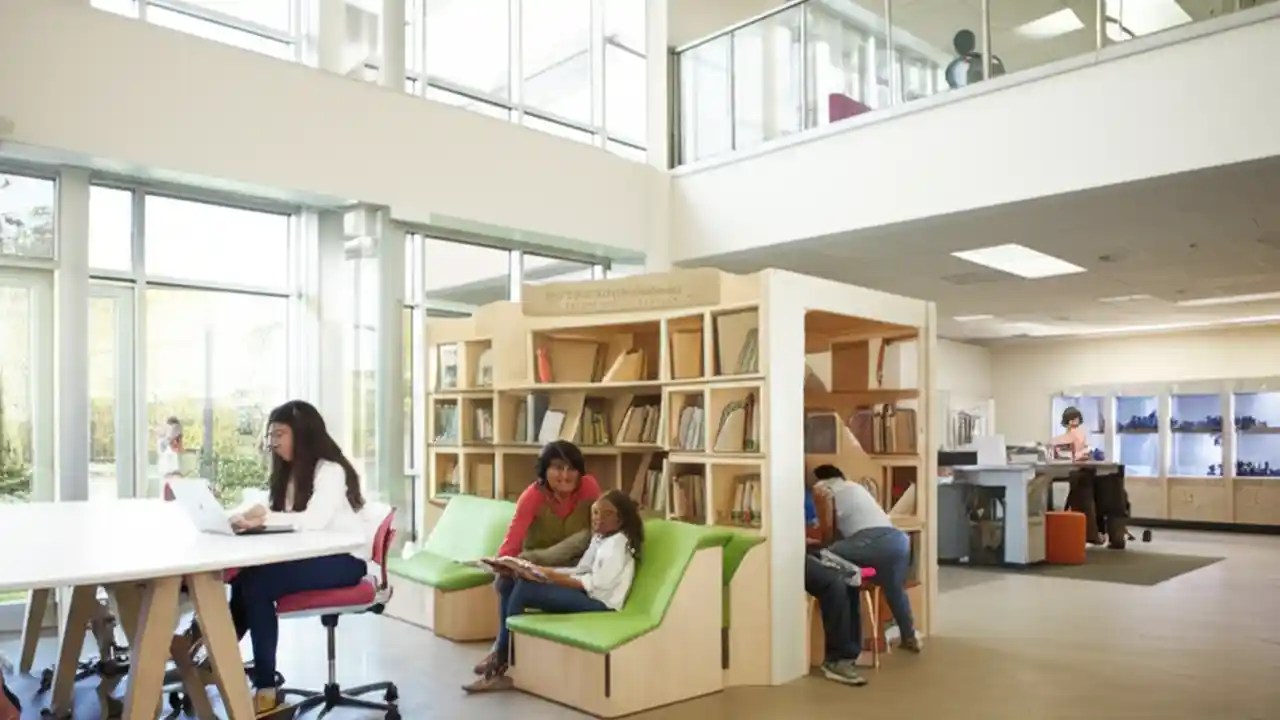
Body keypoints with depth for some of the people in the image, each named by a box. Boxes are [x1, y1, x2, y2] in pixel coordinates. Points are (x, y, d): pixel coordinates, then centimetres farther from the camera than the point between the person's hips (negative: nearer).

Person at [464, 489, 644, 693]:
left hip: (600, 603, -10)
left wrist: (554, 577, -18)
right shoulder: (599, 538, 18)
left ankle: (500, 666, -12)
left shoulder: (618, 542, -12)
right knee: (519, 583, -6)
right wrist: (545, 571, -4)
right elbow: (580, 571, 12)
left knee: (523, 590, -21)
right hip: (588, 596, 10)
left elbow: (597, 584, -19)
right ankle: (501, 659, -9)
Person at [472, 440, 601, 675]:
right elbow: (513, 537, -30)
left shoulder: (589, 487, -15)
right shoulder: (533, 495, -20)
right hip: (534, 568, -1)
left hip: (571, 567, 2)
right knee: (507, 581, -31)